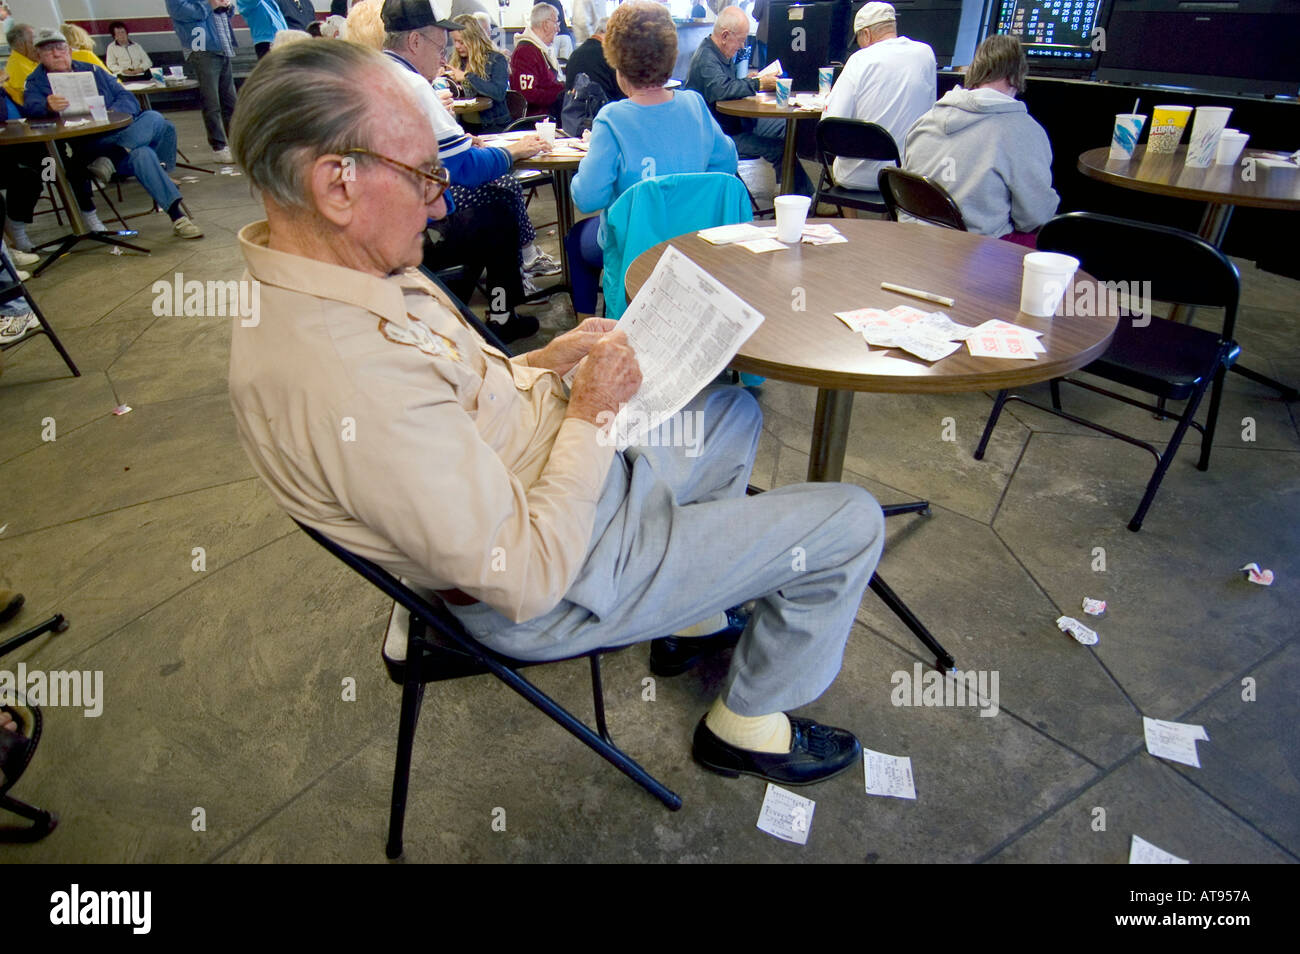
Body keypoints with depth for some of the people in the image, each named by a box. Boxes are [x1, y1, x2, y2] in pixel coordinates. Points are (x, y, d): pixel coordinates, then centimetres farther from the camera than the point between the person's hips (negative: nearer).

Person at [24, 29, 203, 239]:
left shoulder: (92, 70, 22)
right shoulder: (36, 83, 12)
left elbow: (128, 100, 11)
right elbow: (31, 107, -10)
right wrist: (48, 107, -36)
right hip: (87, 147, -4)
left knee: (153, 118, -23)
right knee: (140, 154, -34)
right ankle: (177, 216, -43)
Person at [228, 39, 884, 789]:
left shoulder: (327, 282, -2)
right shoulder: (351, 387, -35)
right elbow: (530, 578, -30)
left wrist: (545, 361, 0)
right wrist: (591, 413, -19)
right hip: (562, 586, -9)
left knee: (734, 409, 26)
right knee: (851, 522, -6)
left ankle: (694, 612, 35)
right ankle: (749, 726, 17)